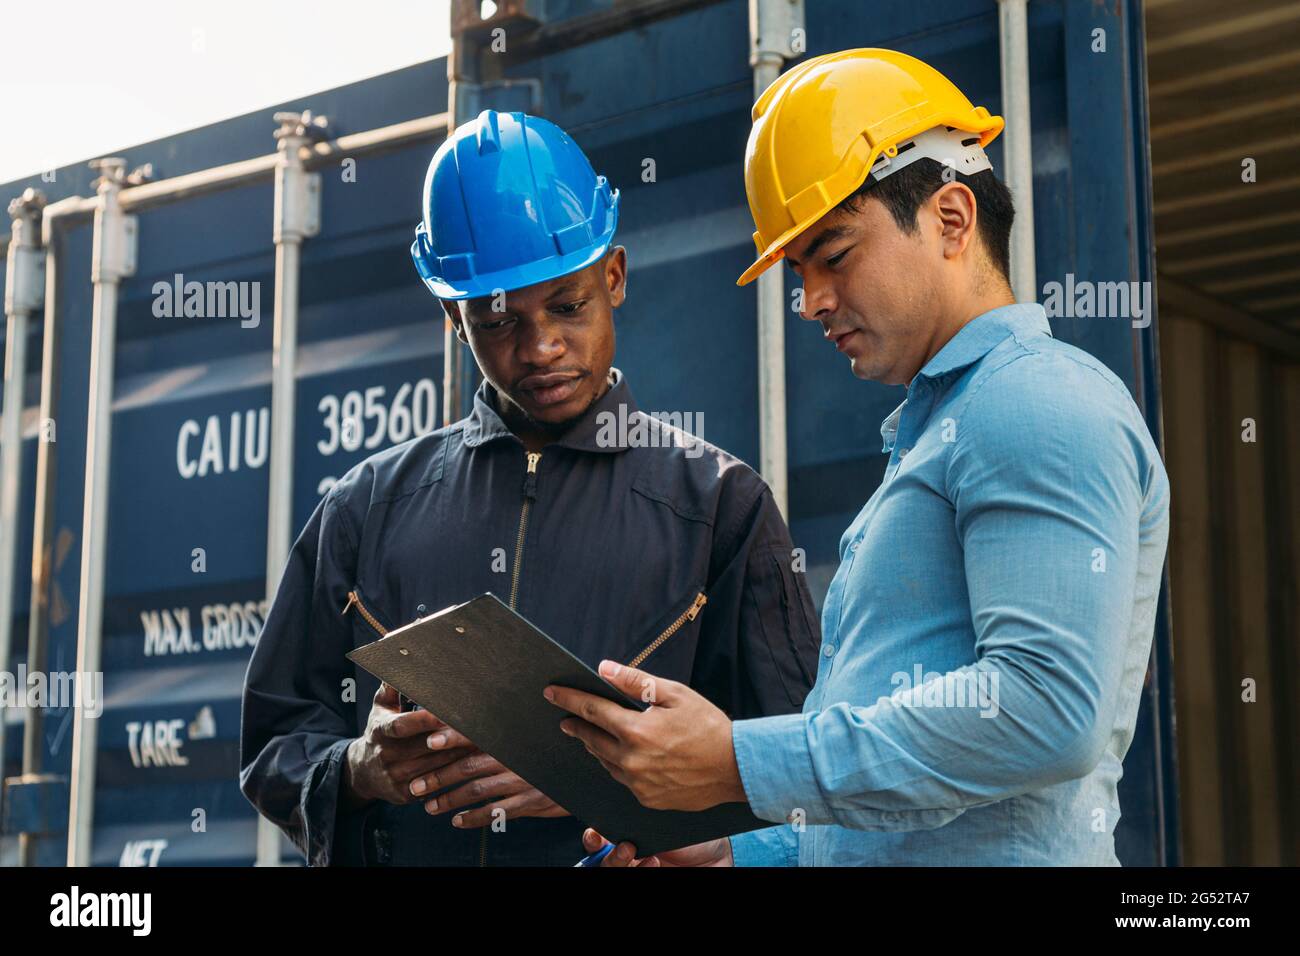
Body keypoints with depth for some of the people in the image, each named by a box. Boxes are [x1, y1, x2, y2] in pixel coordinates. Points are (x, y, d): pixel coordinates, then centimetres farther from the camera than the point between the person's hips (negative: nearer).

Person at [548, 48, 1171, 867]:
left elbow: (1051, 707, -22)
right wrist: (754, 854, 9)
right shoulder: (932, 434, 22)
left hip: (991, 856, -8)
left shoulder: (1046, 406, -9)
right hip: (856, 857, 9)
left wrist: (743, 763, -20)